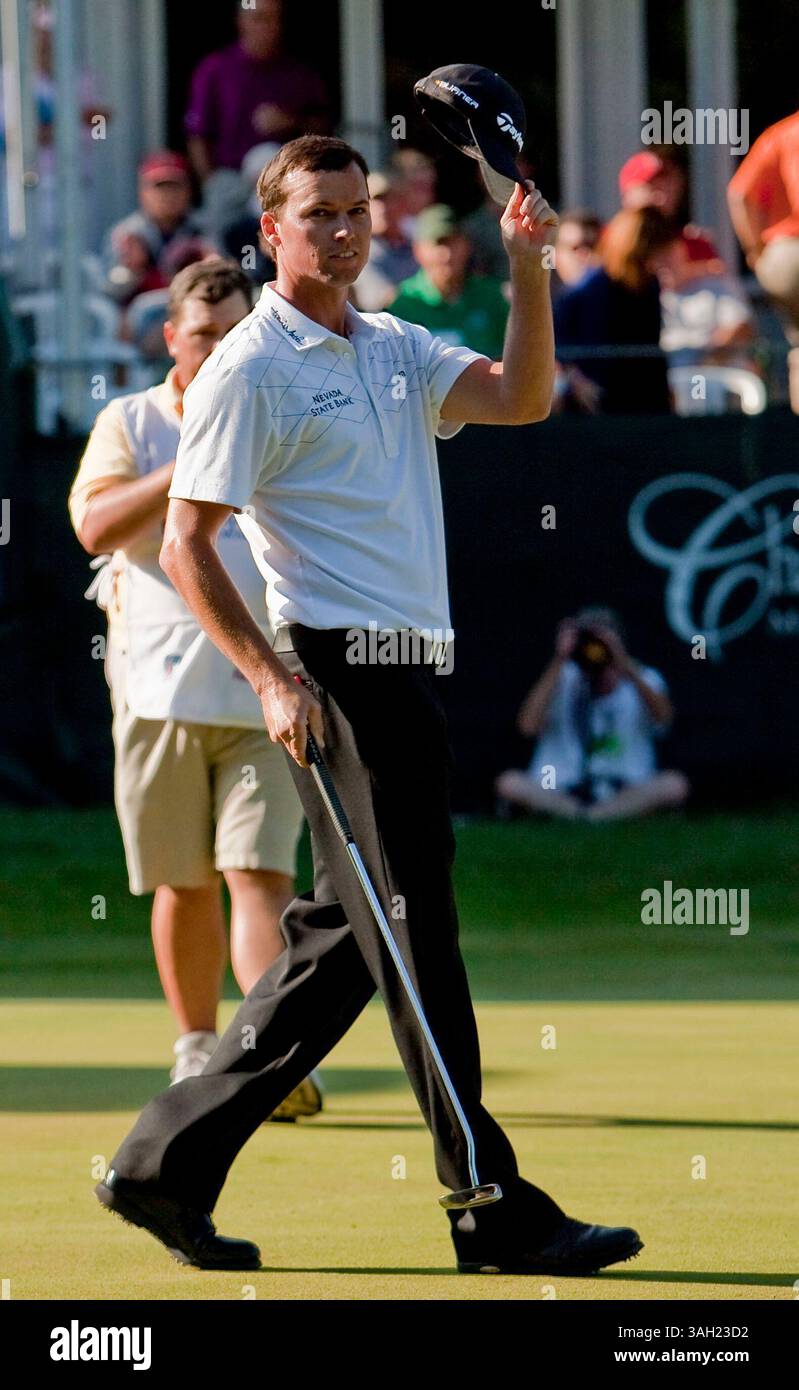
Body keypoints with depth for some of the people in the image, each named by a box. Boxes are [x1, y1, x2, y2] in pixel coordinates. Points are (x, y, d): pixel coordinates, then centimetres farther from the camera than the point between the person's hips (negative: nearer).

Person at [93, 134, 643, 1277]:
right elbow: (187, 547, -8)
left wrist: (528, 271, -6)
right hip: (336, 672, -8)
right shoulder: (251, 371, -6)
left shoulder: (398, 352, 16)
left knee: (342, 940, 9)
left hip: (407, 671, 8)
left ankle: (168, 1163, 13)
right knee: (413, 938, -7)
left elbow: (520, 398, 6)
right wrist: (272, 678, -16)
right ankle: (494, 1210, -4)